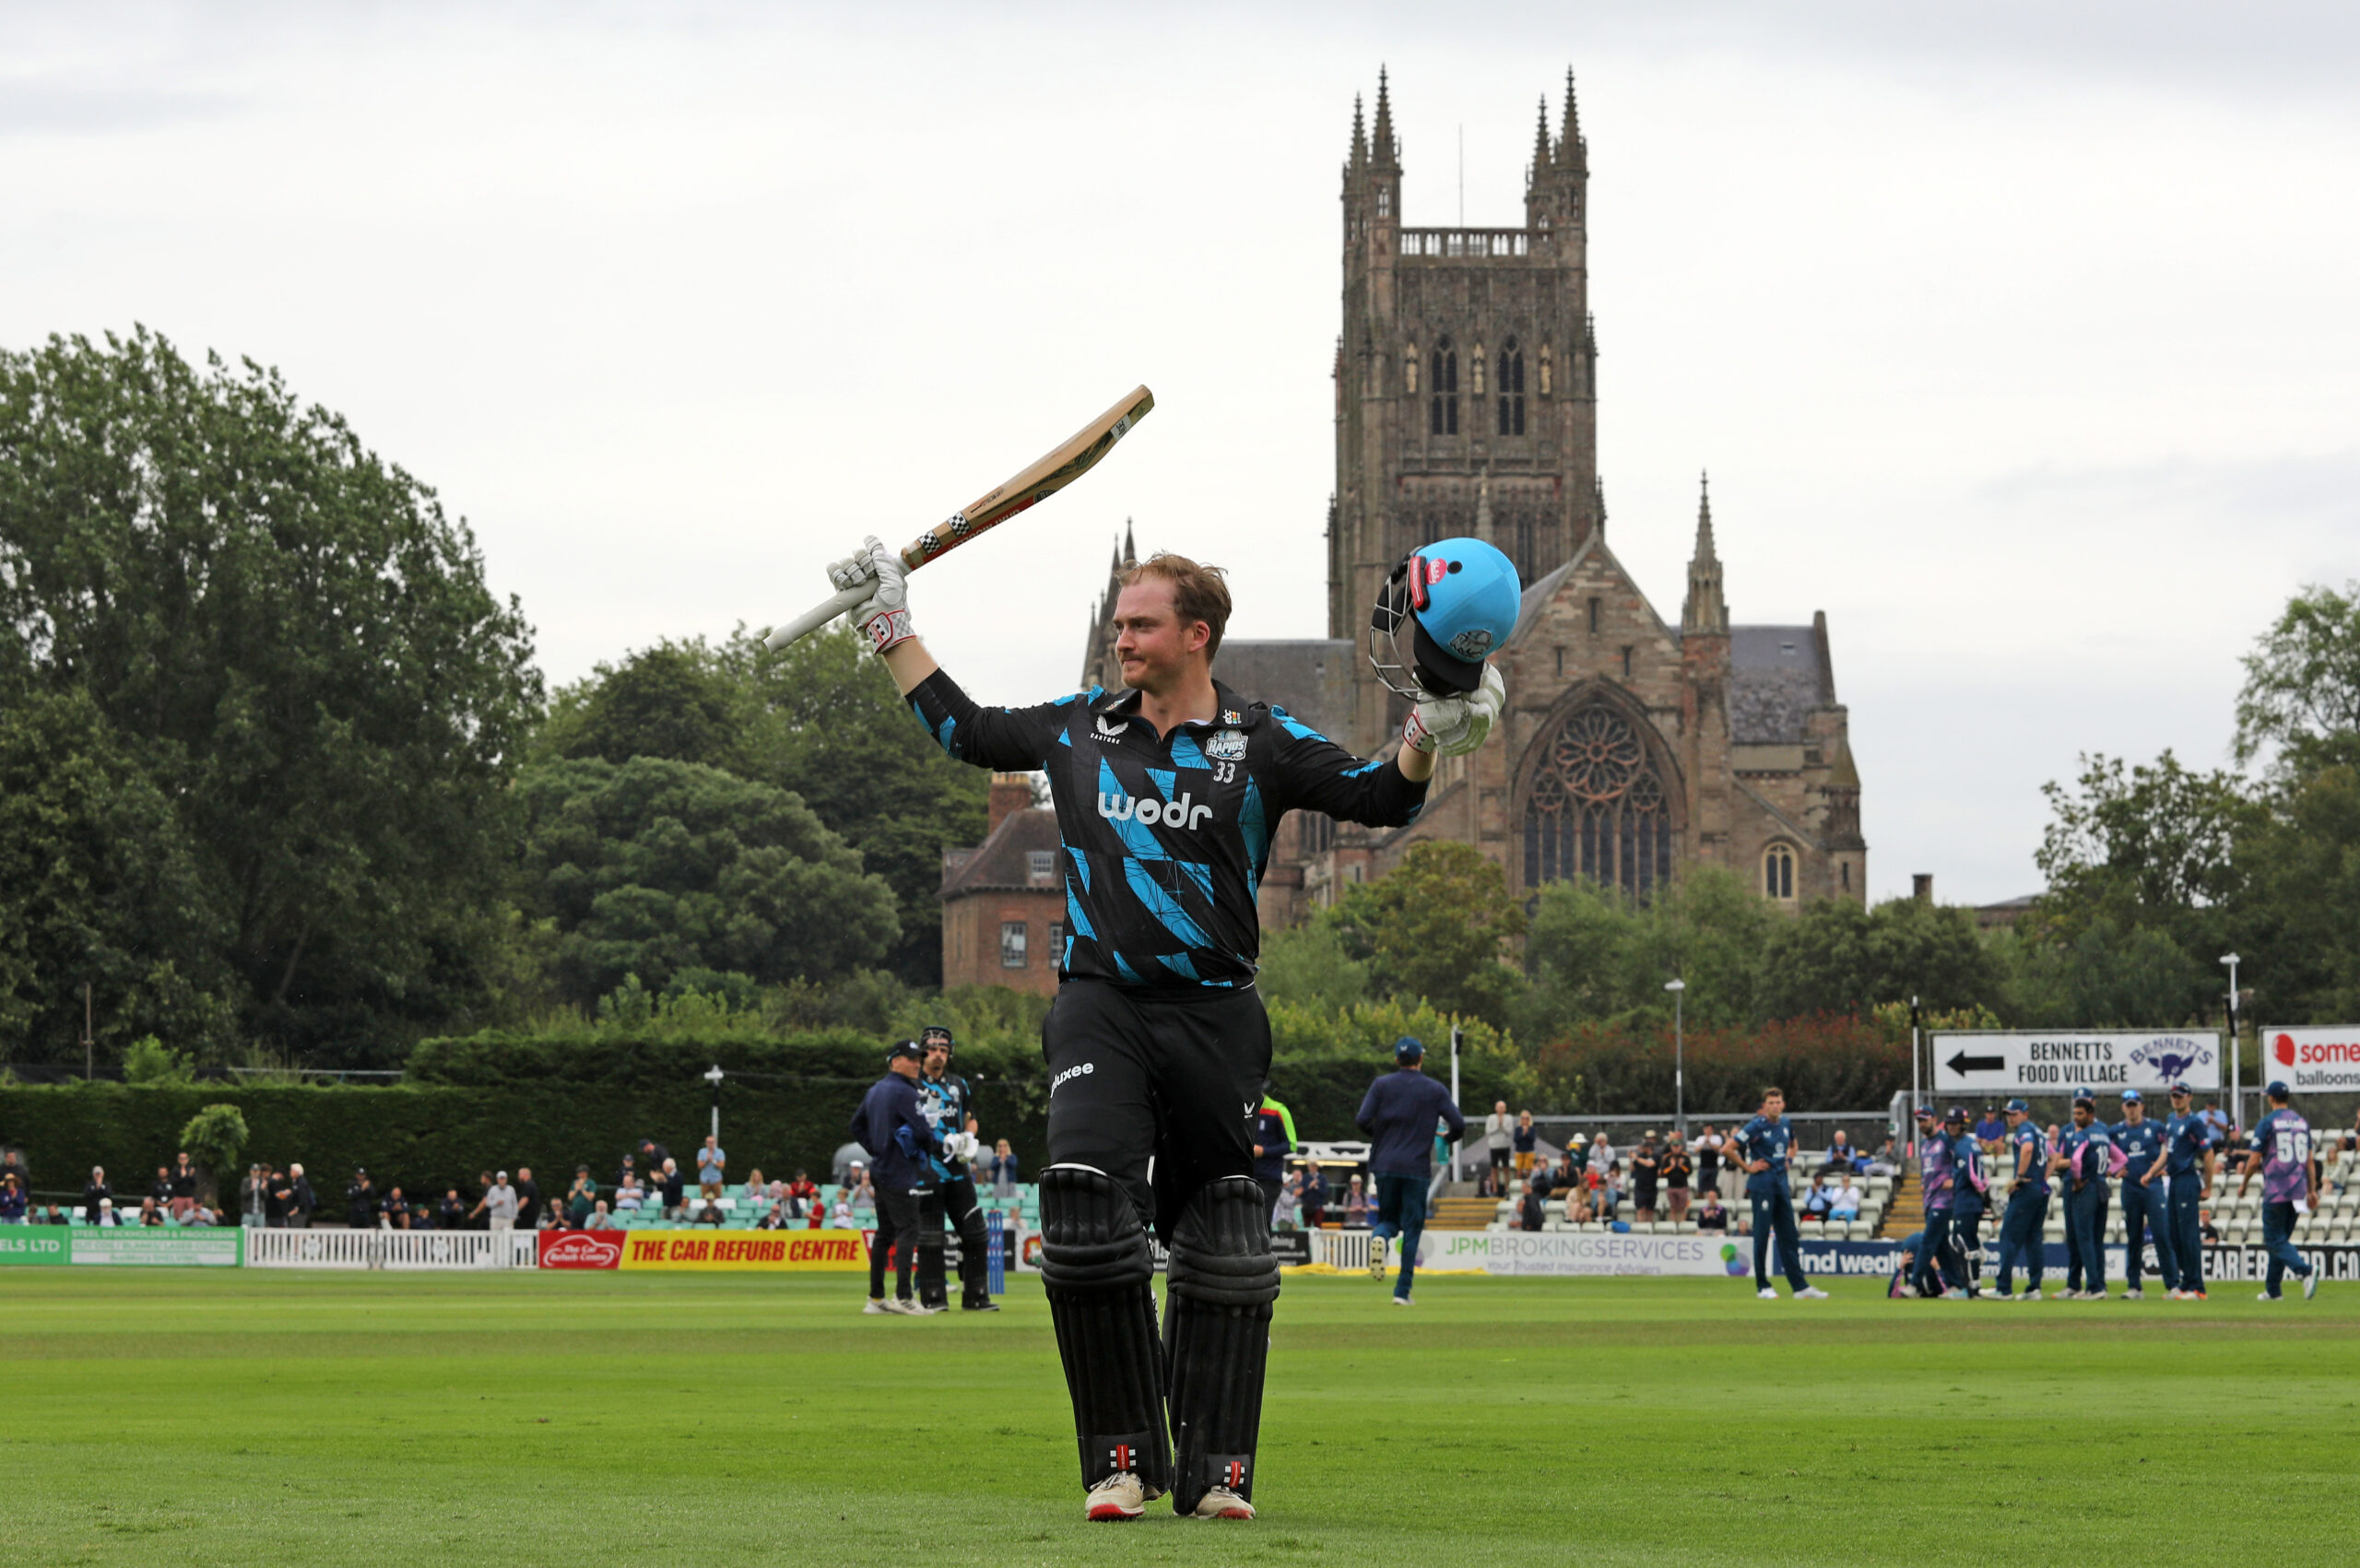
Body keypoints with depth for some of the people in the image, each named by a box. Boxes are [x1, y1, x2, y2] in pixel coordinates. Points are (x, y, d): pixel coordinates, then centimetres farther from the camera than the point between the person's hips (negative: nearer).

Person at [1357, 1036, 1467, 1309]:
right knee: (1412, 1228, 5)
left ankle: (1380, 1236, -22)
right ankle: (1402, 1291, -1)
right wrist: (1449, 1137, 19)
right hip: (1416, 1168, -1)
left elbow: (1362, 1121, -6)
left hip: (1385, 1164, 1)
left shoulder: (1382, 1085, 3)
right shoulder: (1435, 1090, 2)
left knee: (1388, 1218, 16)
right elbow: (1458, 1125, -4)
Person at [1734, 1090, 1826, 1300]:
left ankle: (1799, 1286, 6)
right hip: (1762, 1186, -6)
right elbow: (1729, 1148, -13)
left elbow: (1792, 1145, 32)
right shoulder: (1757, 1126, -10)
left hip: (1781, 1184, 6)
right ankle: (1762, 1286, 3)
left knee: (1789, 1237, 5)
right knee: (1762, 1235, -3)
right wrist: (1748, 1167, -9)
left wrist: (1787, 1159, 14)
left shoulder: (1785, 1124, 10)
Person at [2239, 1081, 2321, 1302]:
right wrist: (2312, 1190, 15)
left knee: (2275, 1240, -6)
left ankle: (2305, 1271, -29)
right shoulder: (2302, 1122, 12)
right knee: (2281, 1238, 15)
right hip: (2298, 1190, 6)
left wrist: (2244, 1184, 8)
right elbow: (2310, 1160, 12)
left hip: (2276, 1191, -6)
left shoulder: (2267, 1122, -5)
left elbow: (2254, 1160, -6)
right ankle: (2272, 1290, 17)